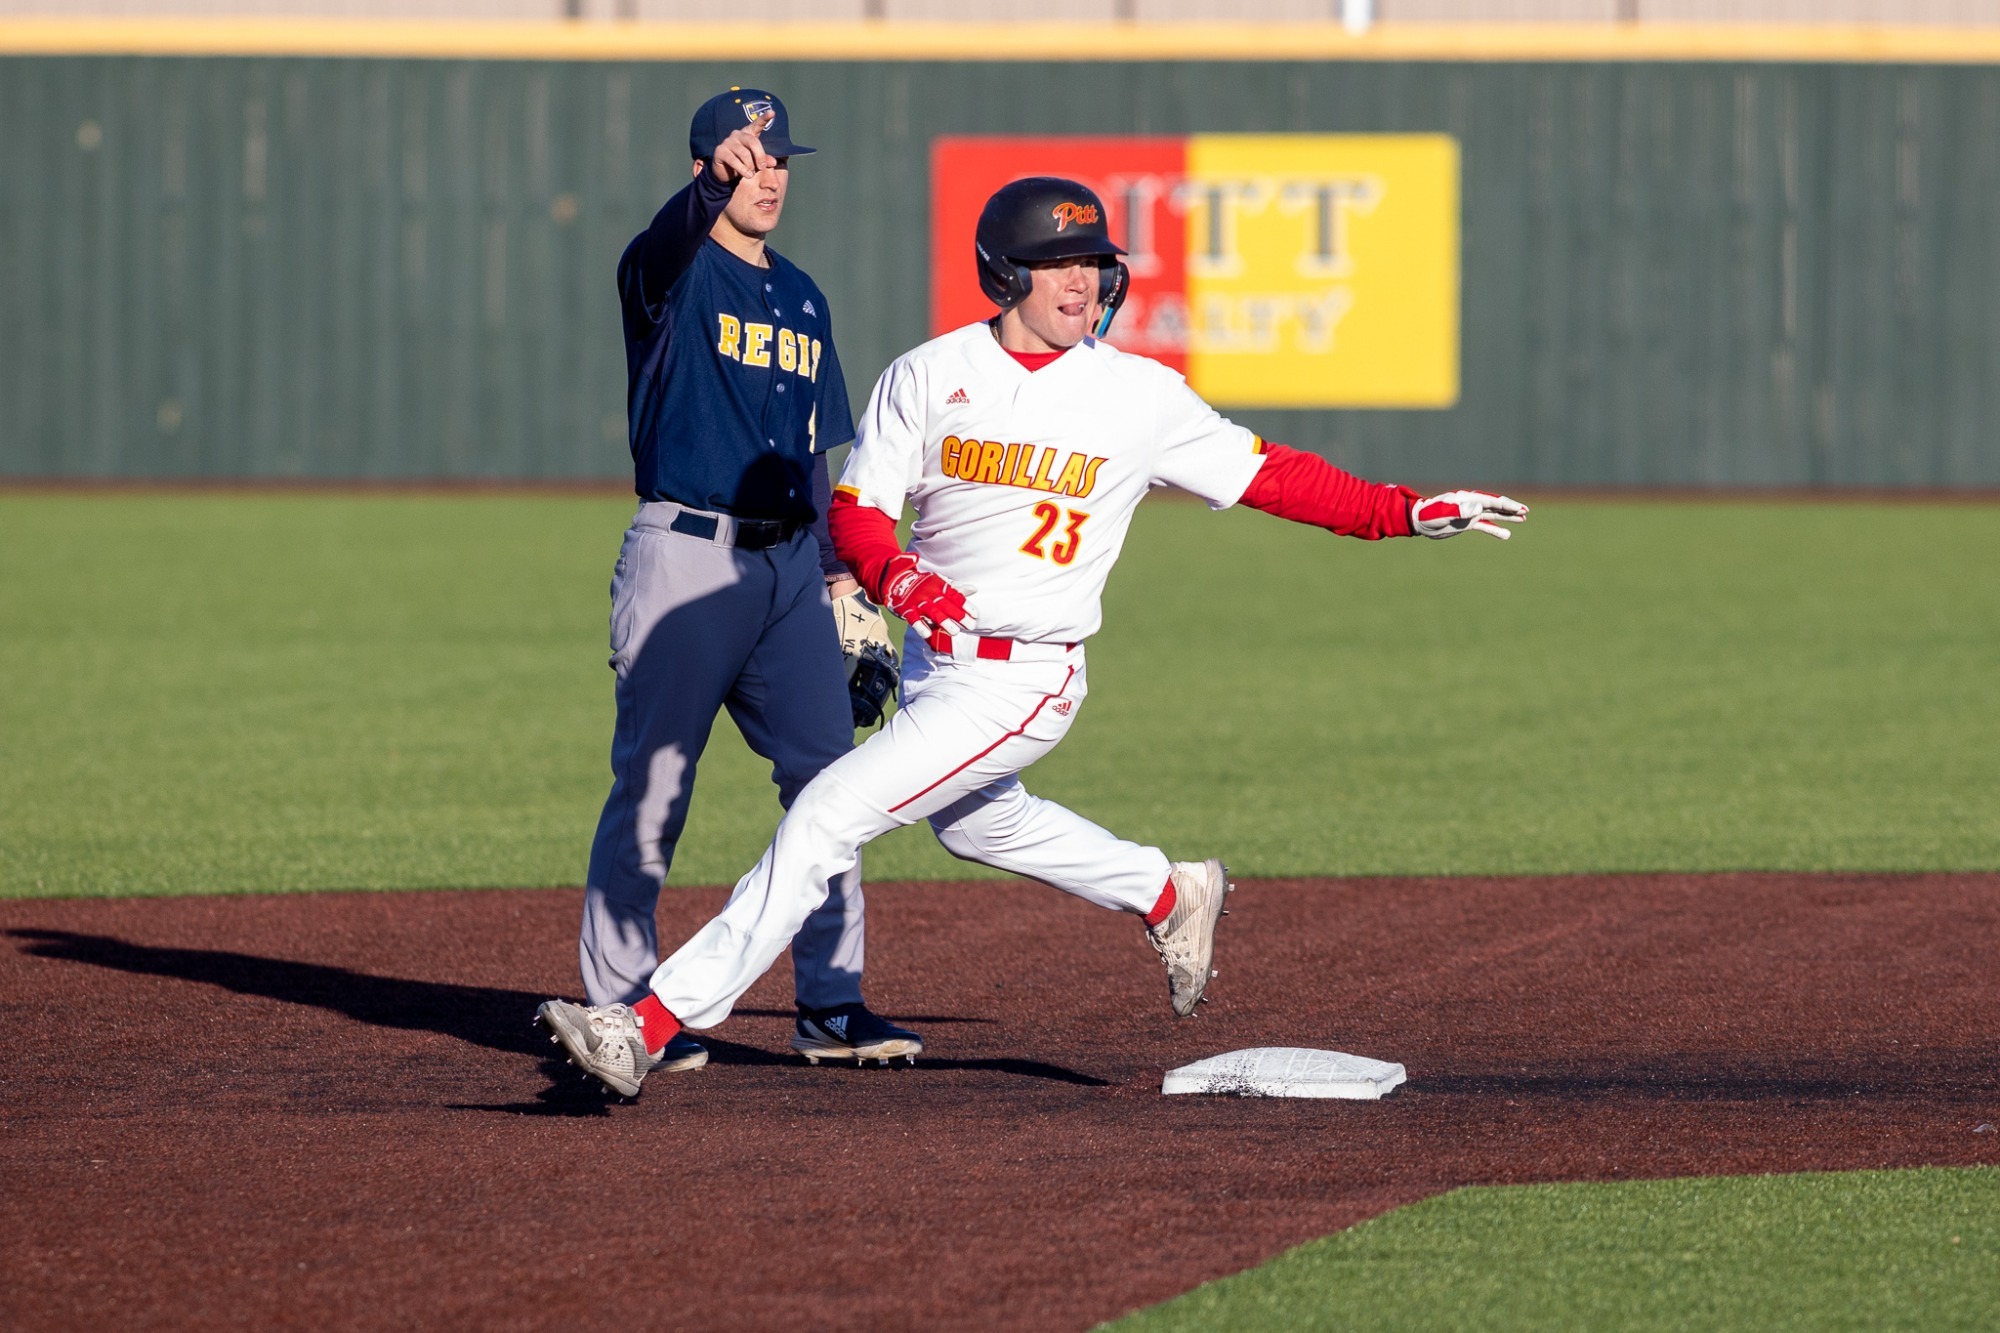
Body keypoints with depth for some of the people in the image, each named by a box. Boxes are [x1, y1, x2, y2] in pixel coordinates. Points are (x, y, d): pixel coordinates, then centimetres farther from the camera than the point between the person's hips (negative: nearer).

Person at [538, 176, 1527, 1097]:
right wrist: (894, 574, -27)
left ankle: (657, 1022, -14)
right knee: (974, 822, 29)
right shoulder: (927, 377, -1)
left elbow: (1266, 477, 1)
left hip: (1022, 682, -5)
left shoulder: (1138, 396, -4)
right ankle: (1169, 897, 52)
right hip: (931, 658, 5)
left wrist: (1408, 513, -5)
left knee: (826, 818, -15)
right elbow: (856, 513, -4)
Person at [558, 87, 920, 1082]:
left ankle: (830, 1002, 11)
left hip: (788, 566, 7)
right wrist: (716, 182, -50)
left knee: (826, 775, 4)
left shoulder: (802, 299, 17)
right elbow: (666, 243, -29)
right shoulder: (671, 272, -3)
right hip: (685, 554, -7)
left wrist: (836, 572, 13)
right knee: (653, 782, -5)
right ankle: (617, 1006, 1)